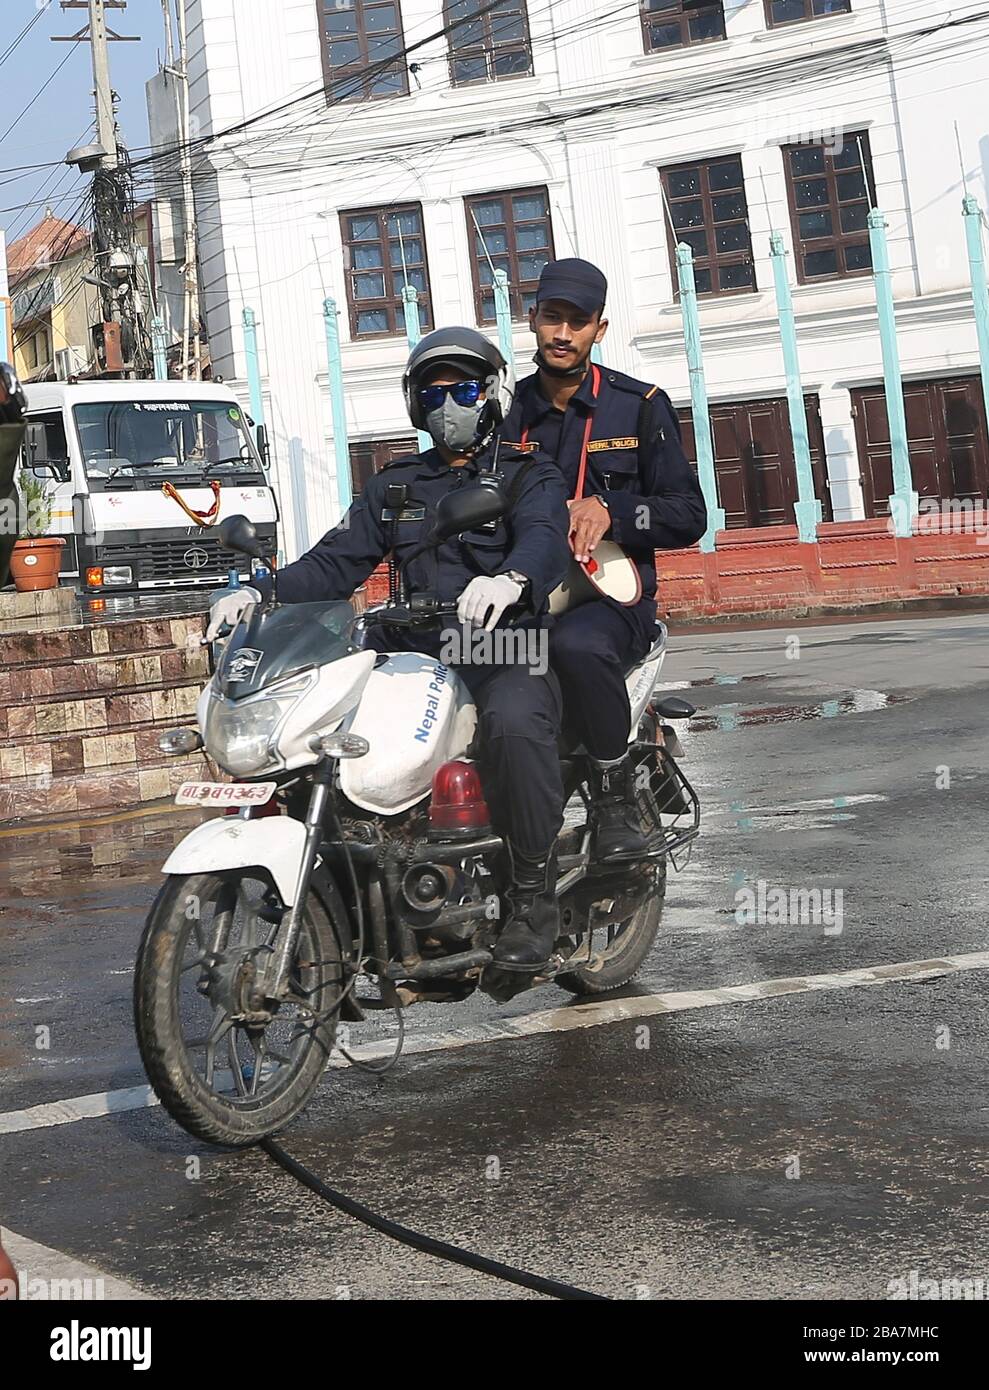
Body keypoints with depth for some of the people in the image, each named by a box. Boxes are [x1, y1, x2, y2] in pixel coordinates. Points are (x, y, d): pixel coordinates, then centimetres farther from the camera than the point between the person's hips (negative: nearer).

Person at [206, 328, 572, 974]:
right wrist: (260, 593, -7)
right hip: (413, 652, 5)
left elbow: (547, 539, -14)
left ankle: (535, 891, -21)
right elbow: (336, 561, 12)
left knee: (514, 723, -37)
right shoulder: (395, 486, 23)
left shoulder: (530, 476, 8)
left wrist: (512, 577, -39)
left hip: (507, 650, -5)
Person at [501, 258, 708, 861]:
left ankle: (617, 792, -19)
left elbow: (689, 517, 4)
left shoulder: (641, 406, 6)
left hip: (609, 593, -3)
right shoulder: (505, 411, 15)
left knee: (577, 645, -39)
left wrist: (609, 509, -14)